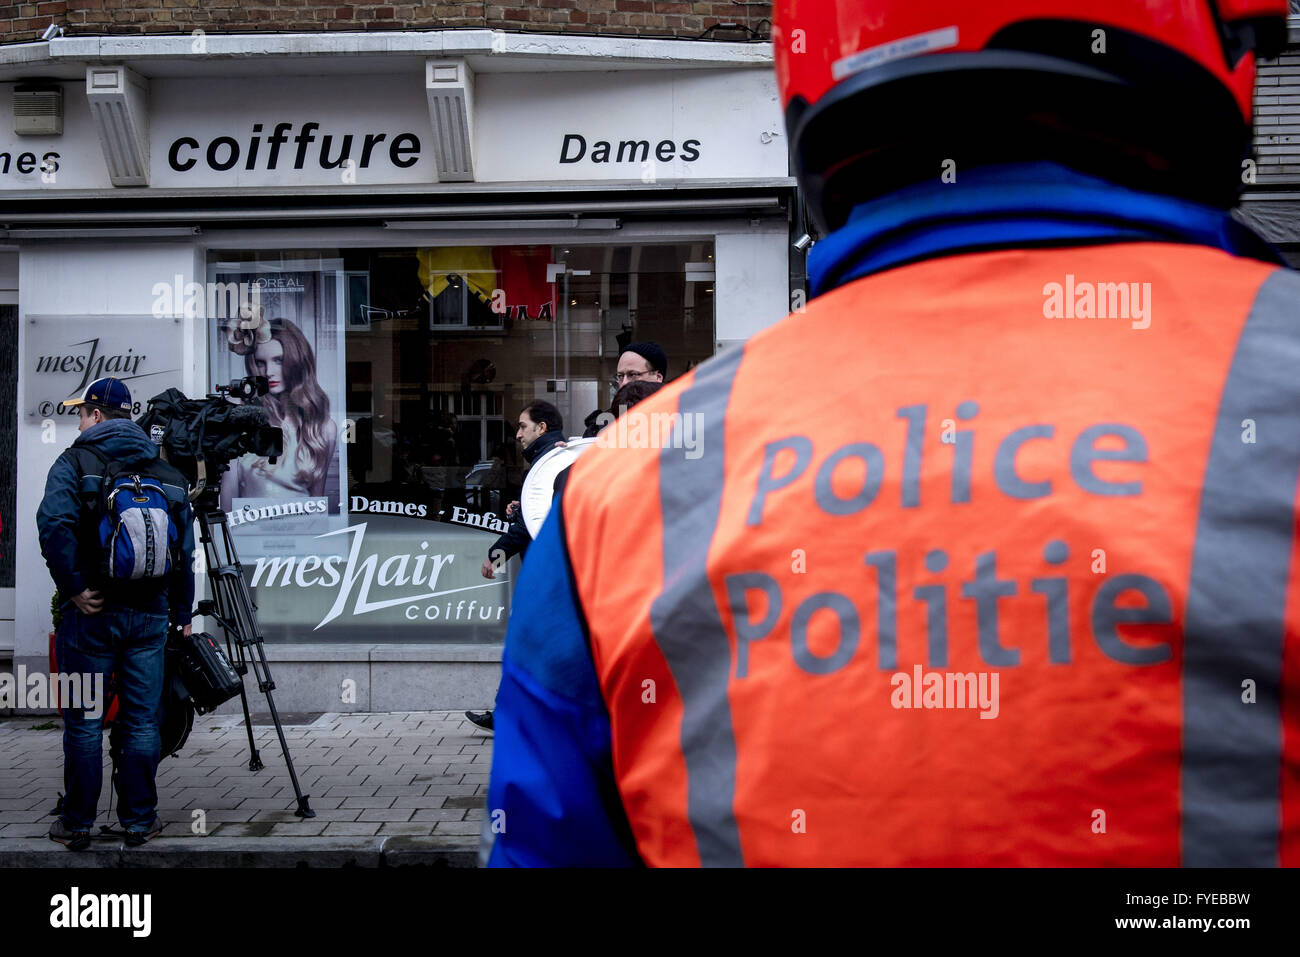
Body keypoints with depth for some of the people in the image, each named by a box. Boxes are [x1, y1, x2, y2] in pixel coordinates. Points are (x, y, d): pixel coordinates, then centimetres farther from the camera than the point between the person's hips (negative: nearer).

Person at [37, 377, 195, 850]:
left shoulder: (75, 462, -4)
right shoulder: (166, 472, 10)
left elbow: (54, 525, -21)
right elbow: (184, 552, 10)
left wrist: (74, 588, -15)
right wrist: (182, 615, 15)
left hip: (92, 613, -3)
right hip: (150, 615, 3)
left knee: (83, 721, 5)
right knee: (142, 721, 9)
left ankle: (77, 824, 12)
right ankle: (139, 820, 14)